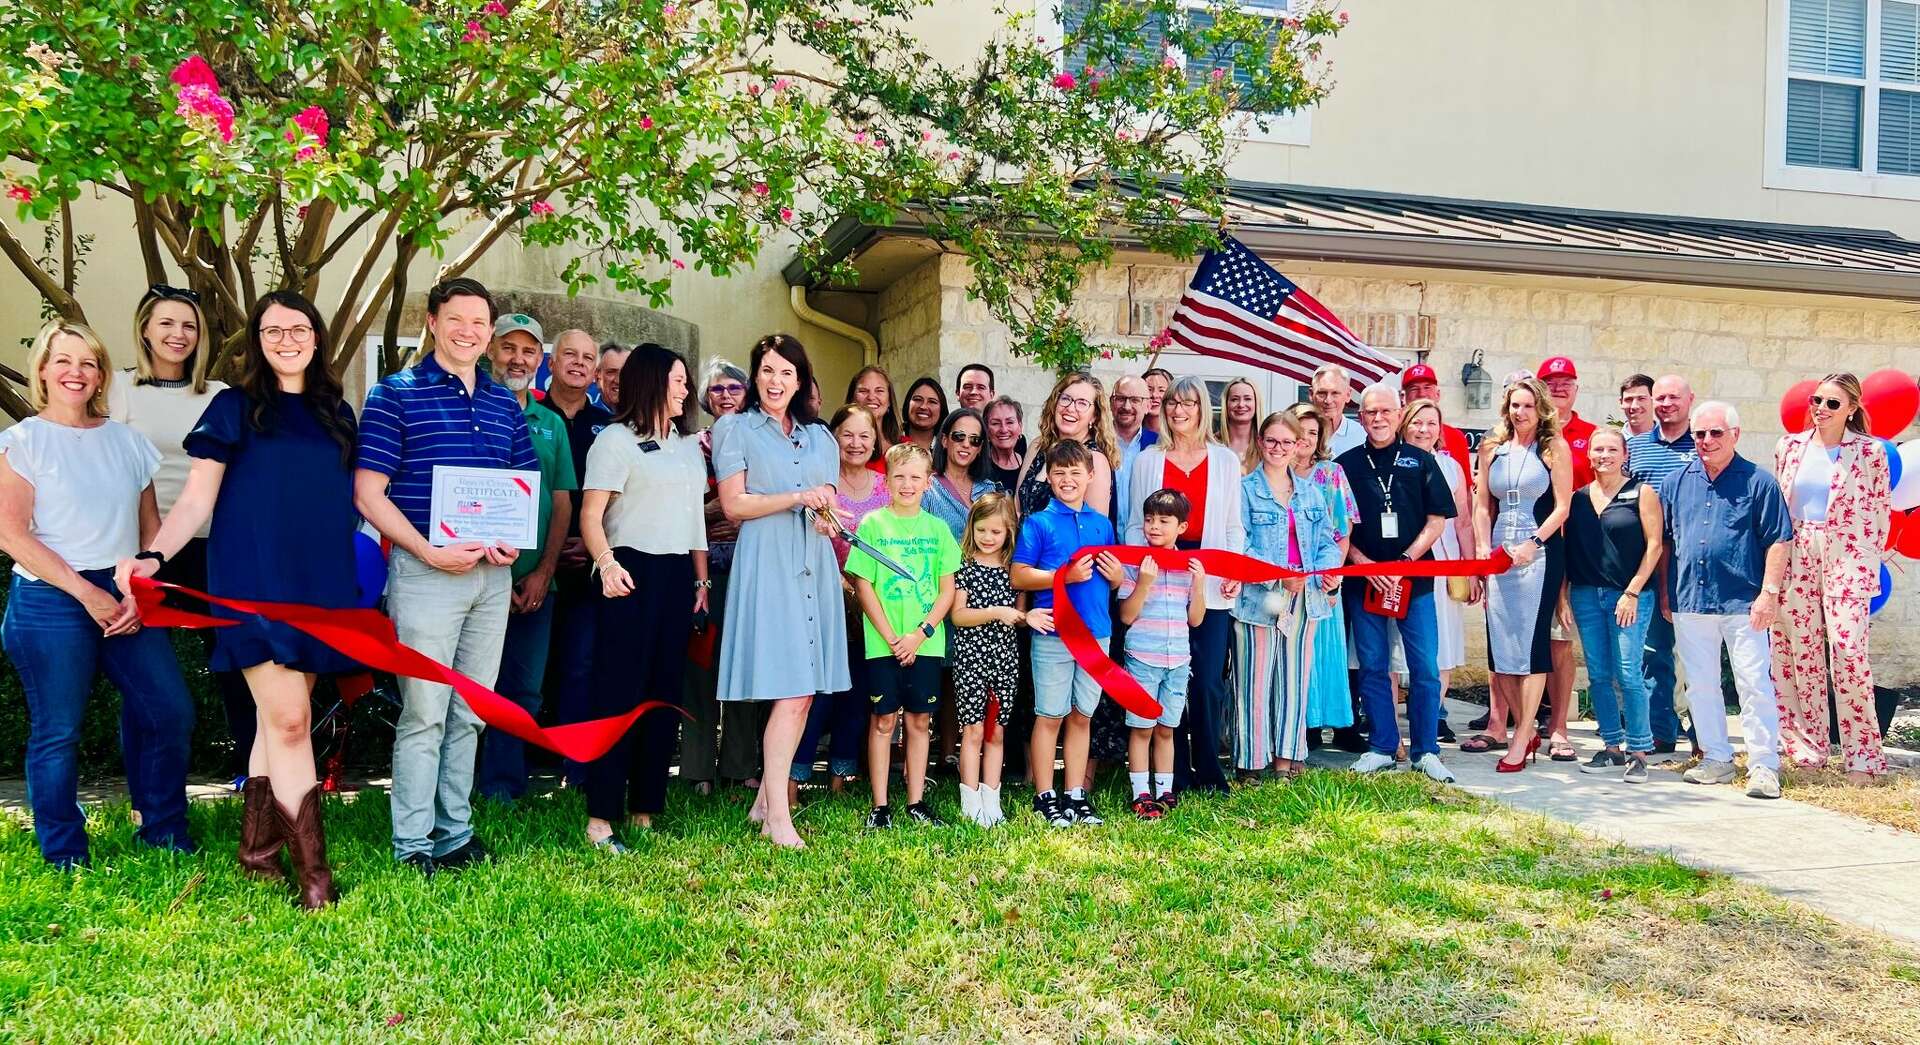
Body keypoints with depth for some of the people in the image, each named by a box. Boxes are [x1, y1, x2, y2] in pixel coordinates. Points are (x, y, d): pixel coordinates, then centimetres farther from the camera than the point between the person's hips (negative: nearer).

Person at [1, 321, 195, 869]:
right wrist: (88, 594, -15)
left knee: (171, 712, 0)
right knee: (57, 731, 0)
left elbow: (151, 527, 12)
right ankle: (64, 855, 16)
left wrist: (141, 594, -3)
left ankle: (164, 832, 17)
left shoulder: (126, 440, 11)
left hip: (127, 598, 4)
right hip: (50, 601, -4)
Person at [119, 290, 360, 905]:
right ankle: (314, 876, -6)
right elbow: (197, 500, 0)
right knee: (289, 721, -9)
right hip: (256, 583, -4)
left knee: (281, 719, 8)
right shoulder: (235, 407, 3)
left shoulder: (336, 413, 14)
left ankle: (257, 846, 19)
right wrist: (153, 556, -15)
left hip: (322, 584, 4)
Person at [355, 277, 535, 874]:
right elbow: (368, 493, -7)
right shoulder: (395, 394, -3)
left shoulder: (505, 403, 12)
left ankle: (455, 830, 22)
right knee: (425, 713, -2)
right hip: (425, 571, -5)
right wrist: (430, 552, -17)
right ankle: (413, 843, 9)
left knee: (470, 713, 12)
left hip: (492, 575, 5)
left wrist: (513, 540, -2)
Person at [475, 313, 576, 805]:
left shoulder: (551, 424, 13)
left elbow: (563, 503, 10)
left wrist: (544, 572, -2)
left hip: (535, 583, 4)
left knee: (523, 691, 8)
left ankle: (503, 789, 18)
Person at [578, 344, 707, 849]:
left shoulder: (688, 443, 16)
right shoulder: (616, 440, -3)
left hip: (677, 576, 7)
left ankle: (645, 811, 16)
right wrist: (607, 564, -26)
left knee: (665, 694, 8)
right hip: (633, 574, -7)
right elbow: (590, 515, -11)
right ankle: (601, 817, -3)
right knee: (620, 694, -7)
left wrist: (701, 579, 16)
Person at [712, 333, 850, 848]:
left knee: (805, 689, 2)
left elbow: (829, 502, 17)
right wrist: (797, 498, -11)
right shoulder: (735, 428, 6)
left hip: (814, 564, 5)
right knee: (792, 690, -12)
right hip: (766, 561, -5)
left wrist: (826, 516, -6)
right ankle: (778, 815, -8)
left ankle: (765, 800, 13)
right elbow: (733, 504, -2)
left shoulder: (818, 436, 20)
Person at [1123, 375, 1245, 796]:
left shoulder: (1225, 460, 11)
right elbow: (1135, 524, 9)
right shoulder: (1147, 460, 10)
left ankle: (1208, 769, 11)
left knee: (1209, 680, -3)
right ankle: (1175, 772, 11)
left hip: (1210, 579, 0)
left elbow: (1233, 526, 11)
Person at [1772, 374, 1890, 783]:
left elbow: (1879, 512, 3)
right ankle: (1808, 747, 14)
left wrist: (1868, 563, -2)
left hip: (1846, 559, -3)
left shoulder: (1870, 451, 1)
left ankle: (1861, 754, 0)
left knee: (1848, 650, -10)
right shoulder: (1790, 447, 9)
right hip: (1795, 557, 3)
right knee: (1800, 651, 4)